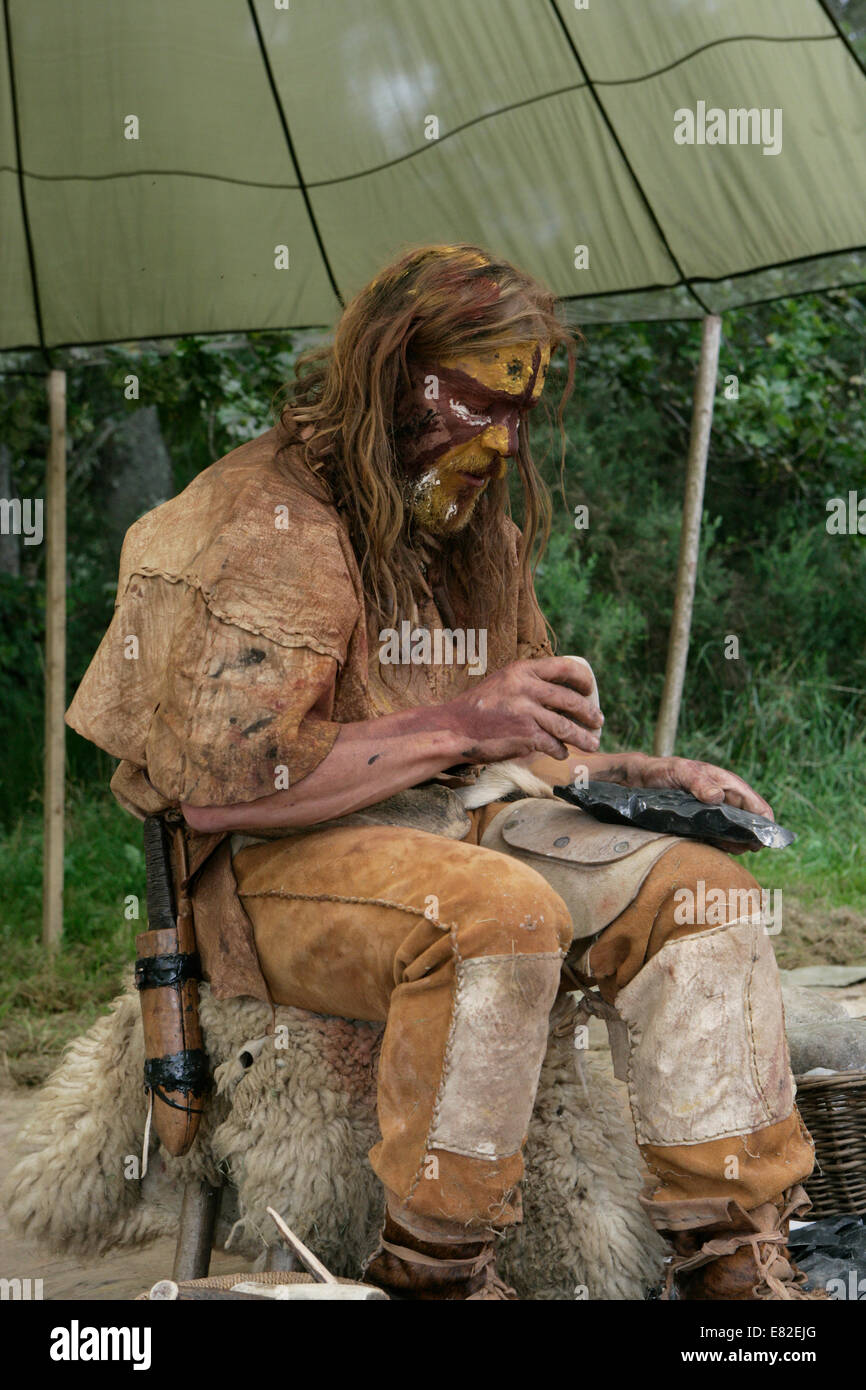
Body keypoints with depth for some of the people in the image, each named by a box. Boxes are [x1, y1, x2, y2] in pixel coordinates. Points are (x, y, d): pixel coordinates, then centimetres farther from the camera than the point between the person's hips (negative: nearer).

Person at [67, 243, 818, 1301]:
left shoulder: (477, 535, 15)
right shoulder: (267, 523, -13)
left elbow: (521, 746, 23)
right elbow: (215, 783, -23)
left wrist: (638, 775, 2)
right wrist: (456, 724, -23)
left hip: (447, 822, 8)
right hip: (268, 860, -8)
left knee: (699, 889, -10)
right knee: (495, 909, -36)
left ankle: (736, 1255, -8)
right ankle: (429, 1271, -20)